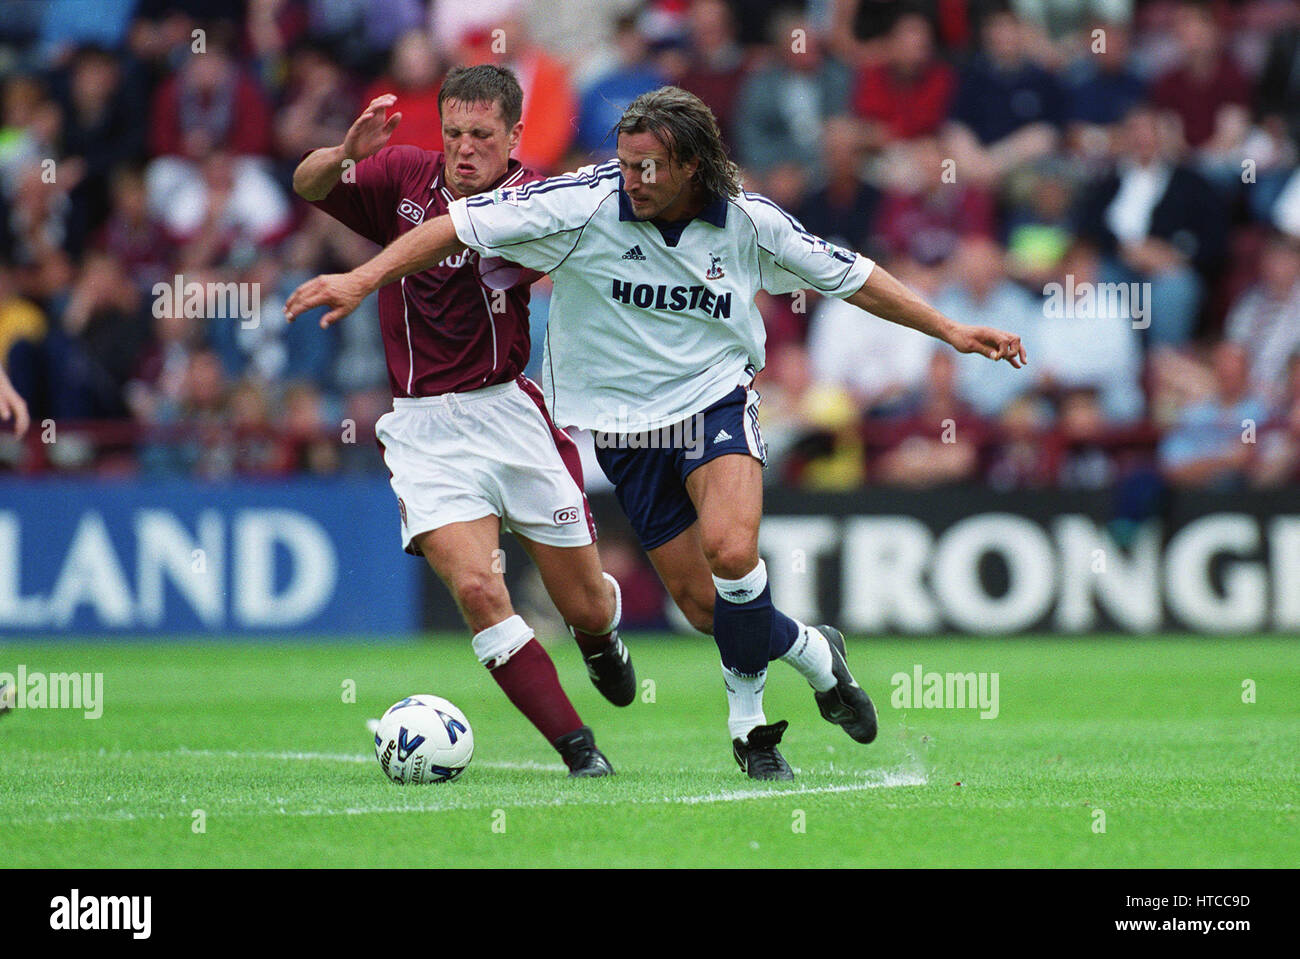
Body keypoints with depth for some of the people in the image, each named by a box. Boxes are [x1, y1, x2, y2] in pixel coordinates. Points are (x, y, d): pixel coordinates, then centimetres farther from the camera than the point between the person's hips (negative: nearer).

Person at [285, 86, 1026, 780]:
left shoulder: (748, 221, -9)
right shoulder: (584, 204, -16)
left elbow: (849, 276, 4)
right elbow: (460, 226, -16)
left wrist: (952, 332, 5)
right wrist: (363, 279, -24)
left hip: (718, 402, -1)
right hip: (626, 425, 1)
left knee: (730, 550, -26)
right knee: (704, 605, -1)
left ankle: (747, 713, -2)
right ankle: (814, 653, 30)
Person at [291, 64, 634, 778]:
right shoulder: (404, 178, 4)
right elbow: (308, 185, 9)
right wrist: (347, 153, -13)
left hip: (510, 413, -1)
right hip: (421, 427, 1)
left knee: (586, 605, 7)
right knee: (475, 585, -20)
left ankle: (601, 639, 47)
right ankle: (577, 748, -12)